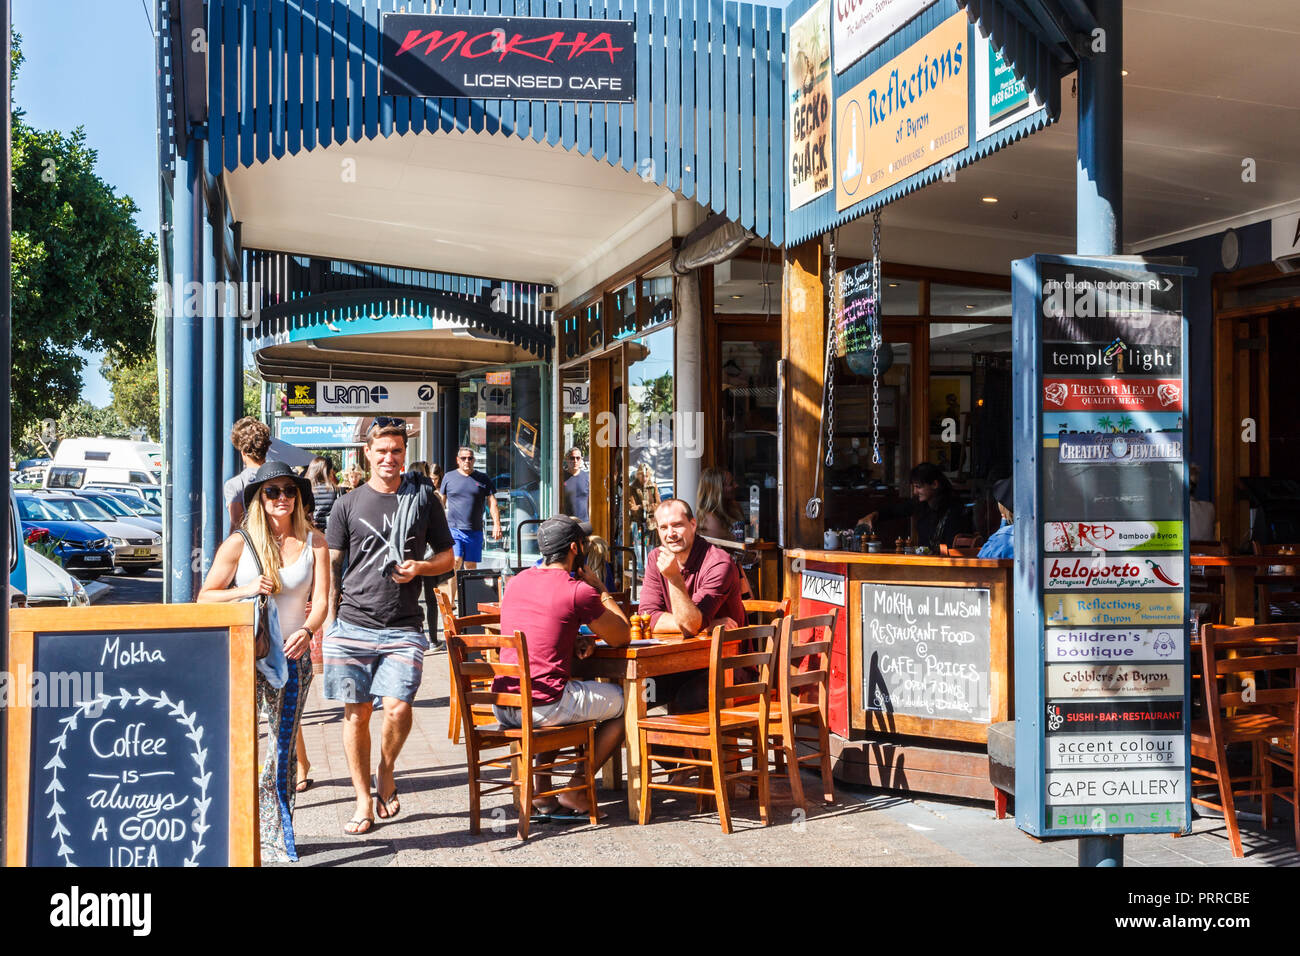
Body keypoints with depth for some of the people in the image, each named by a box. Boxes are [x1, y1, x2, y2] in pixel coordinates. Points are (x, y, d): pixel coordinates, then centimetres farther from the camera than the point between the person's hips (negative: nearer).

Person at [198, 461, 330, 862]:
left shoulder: (314, 543, 3)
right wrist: (246, 590, -16)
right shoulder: (240, 543, -1)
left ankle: (275, 837, 22)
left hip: (292, 655, 2)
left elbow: (321, 599, -3)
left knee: (284, 746, 9)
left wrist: (307, 630, -24)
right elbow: (205, 598, 1)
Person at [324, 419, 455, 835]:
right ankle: (363, 801, 18)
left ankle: (386, 769, 18)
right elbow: (331, 567, 9)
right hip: (352, 625, 1)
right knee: (356, 711, 4)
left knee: (398, 707, -13)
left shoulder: (423, 499, 8)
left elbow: (447, 555, 14)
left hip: (403, 629, -1)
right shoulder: (348, 505, 7)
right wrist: (328, 622, 2)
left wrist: (419, 567, -7)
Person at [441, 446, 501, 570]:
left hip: (475, 531, 1)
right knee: (456, 561, -15)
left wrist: (496, 525, -3)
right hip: (453, 529, -1)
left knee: (471, 565, 4)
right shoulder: (449, 478, 8)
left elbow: (492, 503, 7)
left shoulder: (483, 479, 8)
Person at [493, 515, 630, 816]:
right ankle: (575, 790, 12)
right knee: (625, 702, 15)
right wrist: (599, 588, 12)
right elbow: (622, 638, 3)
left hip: (501, 706, 7)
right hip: (544, 707, -7)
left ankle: (541, 791, 27)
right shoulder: (579, 590, -9)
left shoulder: (515, 582, 13)